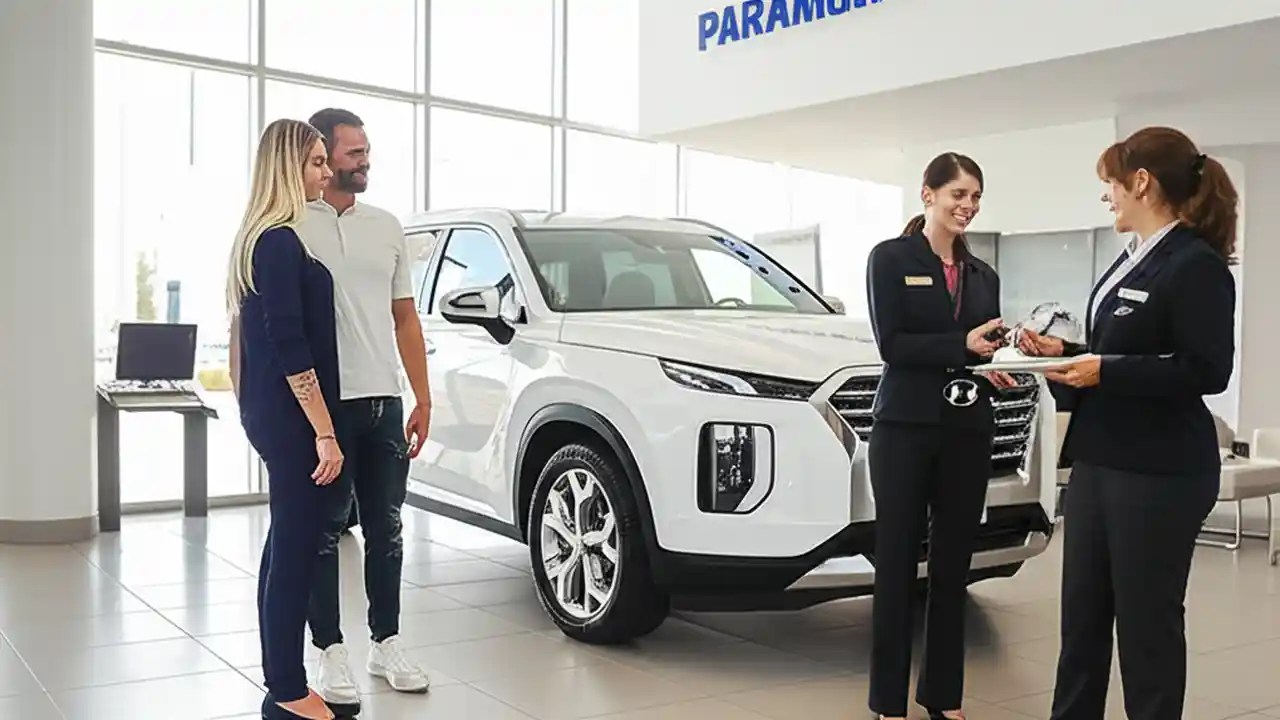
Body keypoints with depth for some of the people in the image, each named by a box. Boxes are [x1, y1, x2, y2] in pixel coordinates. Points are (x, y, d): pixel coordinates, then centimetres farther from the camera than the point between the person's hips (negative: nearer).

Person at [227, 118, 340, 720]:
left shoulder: (262, 237, 15)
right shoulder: (280, 242, -15)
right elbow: (290, 346, -20)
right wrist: (324, 432, -20)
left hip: (272, 414, 10)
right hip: (291, 417, -10)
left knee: (285, 546, 14)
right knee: (295, 549, -4)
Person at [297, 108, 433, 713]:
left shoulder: (387, 227, 13)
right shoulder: (292, 226, -4)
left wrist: (422, 397, 9)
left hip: (384, 402, 5)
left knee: (386, 529, 12)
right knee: (324, 533, 4)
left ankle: (387, 643, 24)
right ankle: (332, 652, 14)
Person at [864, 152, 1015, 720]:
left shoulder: (983, 274, 15)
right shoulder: (890, 258, -1)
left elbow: (986, 348, 13)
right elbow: (891, 344, -10)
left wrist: (998, 367, -10)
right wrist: (963, 344, -20)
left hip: (968, 432, 5)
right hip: (905, 429, -5)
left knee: (952, 568, 10)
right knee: (897, 566, 1)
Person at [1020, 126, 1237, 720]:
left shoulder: (1196, 264, -14)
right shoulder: (1132, 260, 14)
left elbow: (1207, 372, -19)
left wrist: (1104, 372, -20)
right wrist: (1067, 353, 7)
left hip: (1158, 471, -9)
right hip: (1098, 460, 9)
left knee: (1146, 619, 3)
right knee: (1082, 611, 15)